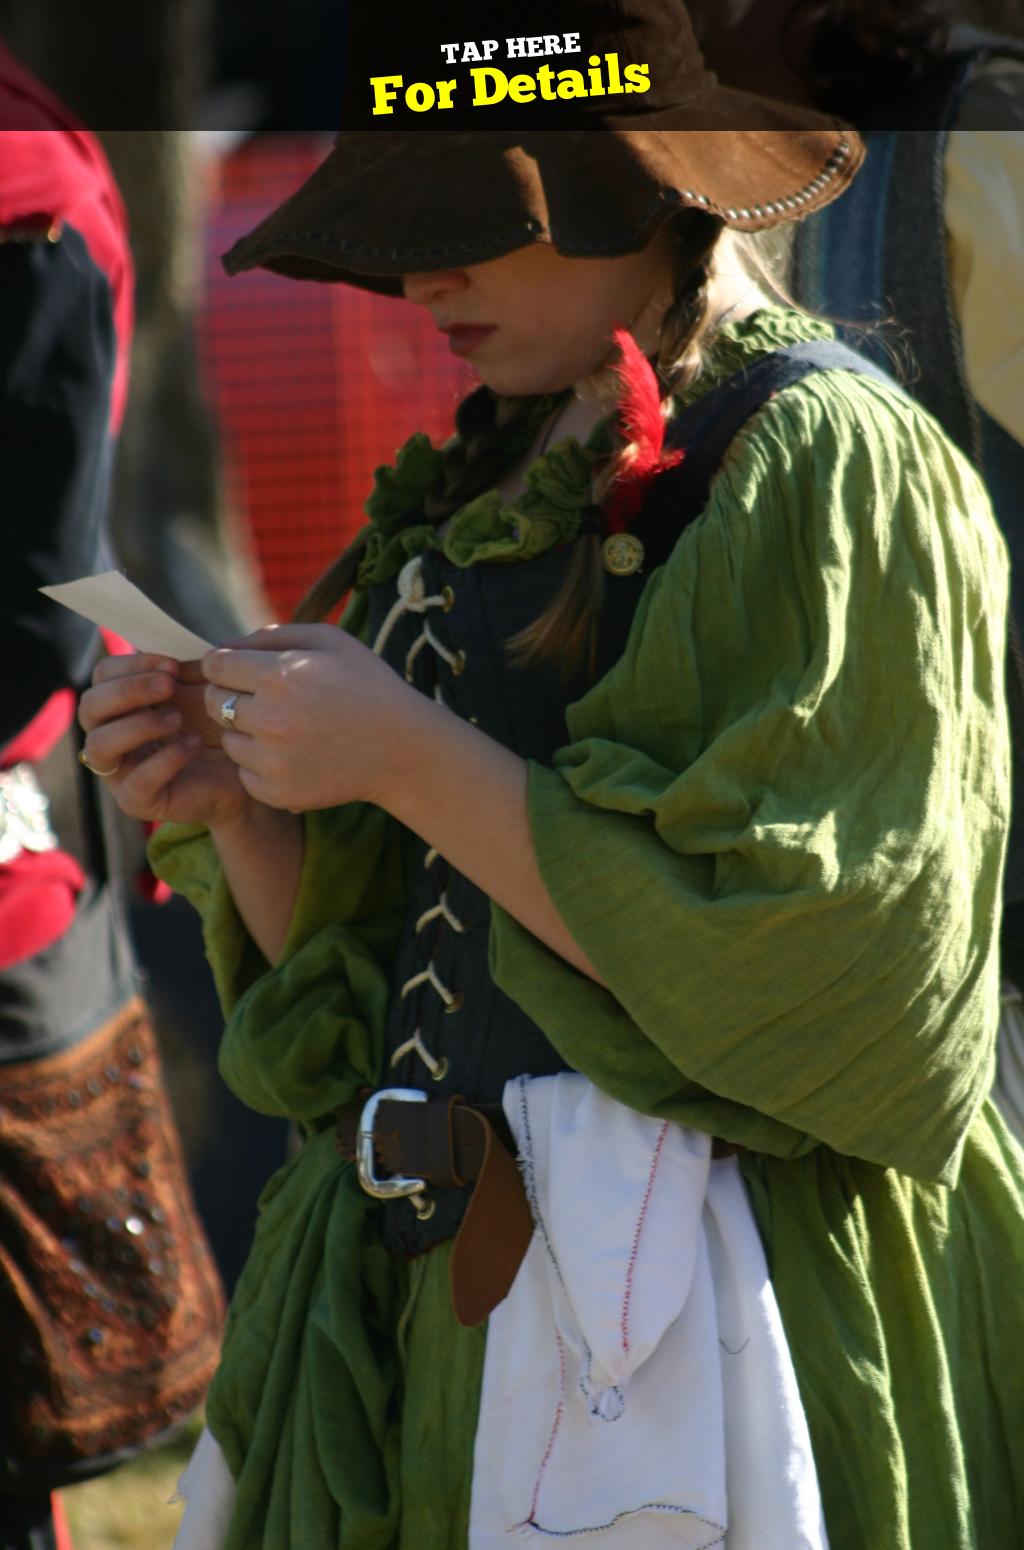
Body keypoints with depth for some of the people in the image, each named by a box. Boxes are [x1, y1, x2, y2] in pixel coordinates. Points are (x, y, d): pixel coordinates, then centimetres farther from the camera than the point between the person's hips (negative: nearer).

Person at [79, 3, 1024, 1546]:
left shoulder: (836, 465, -11)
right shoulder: (504, 488, 13)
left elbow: (817, 974, -21)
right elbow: (365, 977, 14)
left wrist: (414, 761, -18)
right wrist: (237, 812, -6)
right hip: (441, 1311, 7)